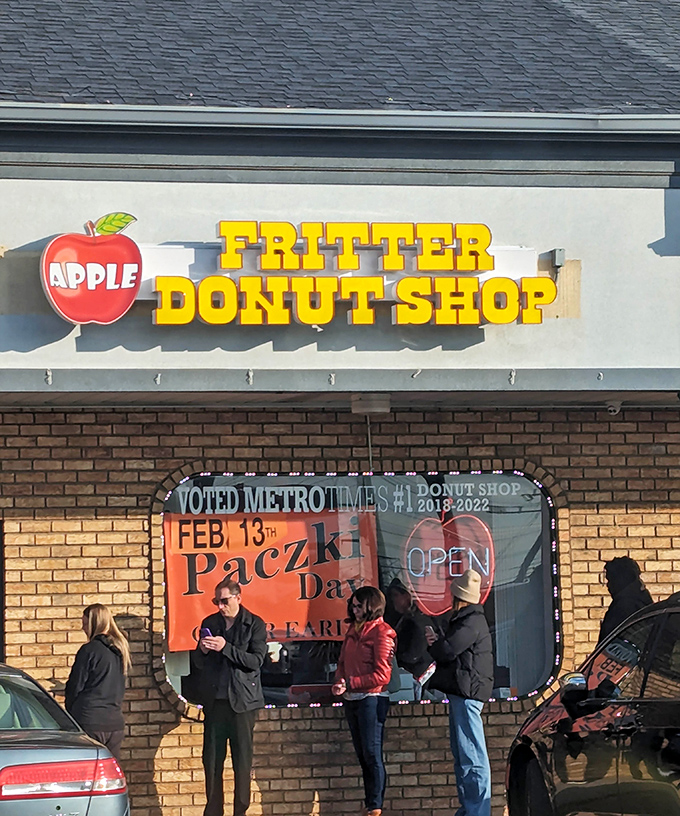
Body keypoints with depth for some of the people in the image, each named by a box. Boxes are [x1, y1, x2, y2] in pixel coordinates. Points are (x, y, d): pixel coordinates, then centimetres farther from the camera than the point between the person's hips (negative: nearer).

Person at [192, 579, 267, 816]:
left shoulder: (255, 625, 0)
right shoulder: (209, 623, 11)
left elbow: (256, 661, -10)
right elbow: (198, 664, 13)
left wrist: (226, 648, -19)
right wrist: (202, 651, -10)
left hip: (242, 700, -3)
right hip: (214, 701, 3)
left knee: (242, 761, 0)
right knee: (211, 760, 2)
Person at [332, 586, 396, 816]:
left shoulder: (381, 632, -10)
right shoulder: (354, 629, 14)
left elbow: (382, 675, -15)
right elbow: (343, 661, 19)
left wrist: (351, 683, -16)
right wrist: (339, 682, -1)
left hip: (372, 699, -8)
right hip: (352, 700, 8)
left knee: (372, 754, -7)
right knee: (362, 754, 11)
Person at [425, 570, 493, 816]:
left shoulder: (472, 622, -14)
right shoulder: (463, 619, 20)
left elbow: (448, 651, -19)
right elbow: (451, 649, 19)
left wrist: (433, 643, 1)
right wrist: (437, 641, 0)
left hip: (467, 692, -11)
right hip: (460, 692, 11)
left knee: (472, 756, -11)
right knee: (461, 756, 15)